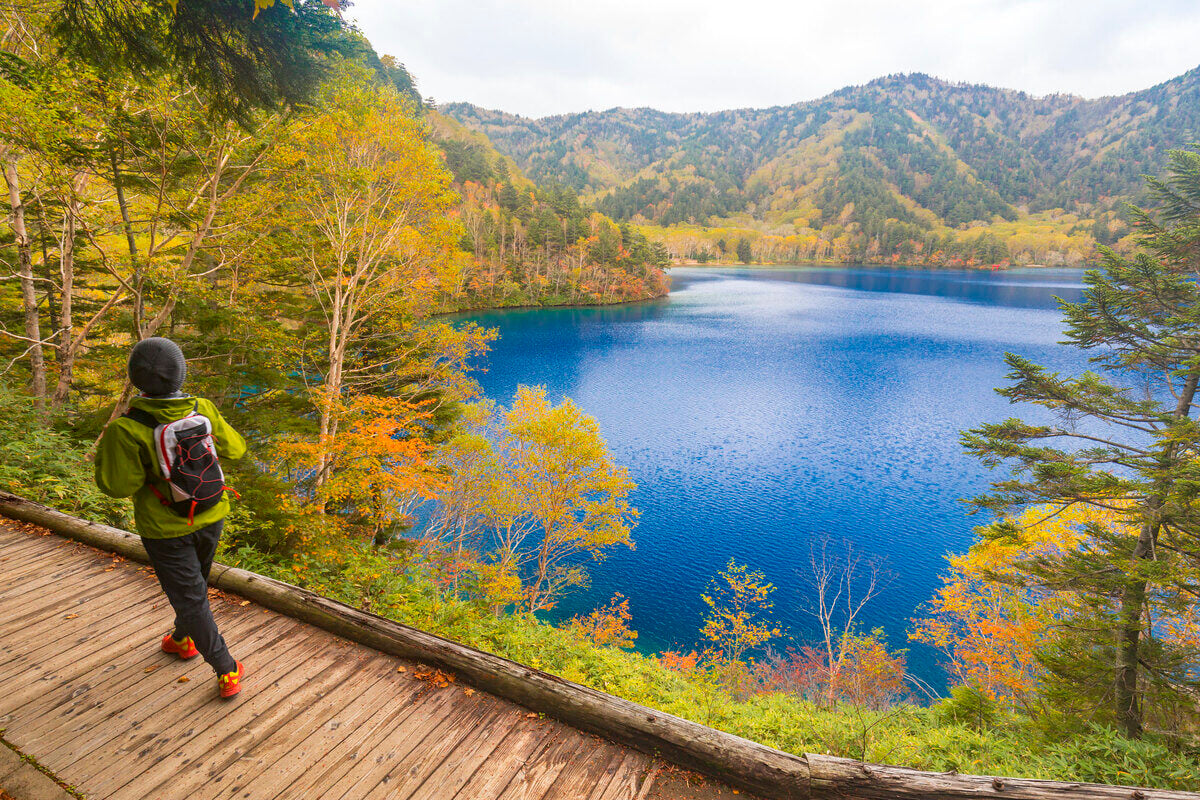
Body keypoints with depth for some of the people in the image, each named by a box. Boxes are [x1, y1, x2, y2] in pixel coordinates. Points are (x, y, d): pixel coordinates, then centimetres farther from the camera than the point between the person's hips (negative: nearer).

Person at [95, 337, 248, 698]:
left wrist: (104, 449, 0)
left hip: (166, 528, -4)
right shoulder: (202, 410, -14)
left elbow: (118, 485, -15)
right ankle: (182, 639, 51)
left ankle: (226, 670, 12)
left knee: (190, 599, 8)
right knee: (194, 581, 28)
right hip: (211, 517, 4)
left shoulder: (127, 430, -25)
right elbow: (234, 449, -2)